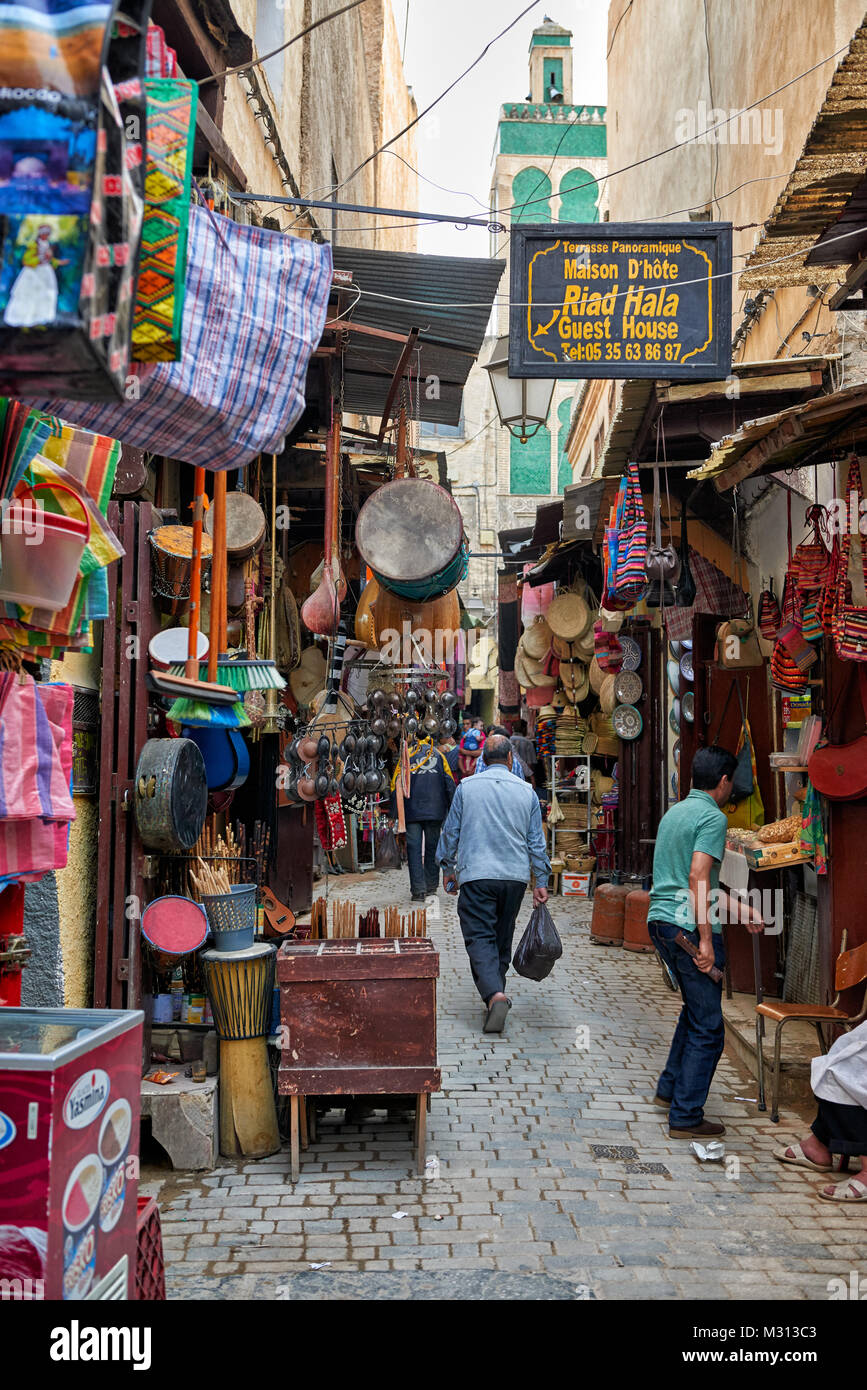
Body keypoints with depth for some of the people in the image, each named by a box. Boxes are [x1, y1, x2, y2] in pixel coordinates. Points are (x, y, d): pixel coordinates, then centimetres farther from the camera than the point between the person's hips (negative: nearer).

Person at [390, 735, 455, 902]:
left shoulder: (406, 756, 1)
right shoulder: (438, 754, 6)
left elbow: (395, 785, -2)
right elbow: (449, 783, 4)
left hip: (412, 811, -2)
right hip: (435, 811, 2)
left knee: (414, 849, -1)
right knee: (432, 847, 14)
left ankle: (418, 890, -9)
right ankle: (431, 886, 20)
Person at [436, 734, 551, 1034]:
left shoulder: (467, 786, 2)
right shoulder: (526, 791, 6)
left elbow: (451, 831, 7)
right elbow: (536, 841, 9)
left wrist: (448, 867, 20)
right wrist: (541, 881, 14)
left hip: (477, 875, -3)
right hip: (515, 877, 3)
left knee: (479, 938, -6)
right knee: (503, 938, 16)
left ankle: (495, 995, -25)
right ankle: (496, 991, 26)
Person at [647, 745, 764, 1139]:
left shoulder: (674, 812, 17)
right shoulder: (713, 817, -11)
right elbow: (698, 878, -22)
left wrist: (737, 908, 27)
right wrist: (706, 940, -22)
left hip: (660, 921, 9)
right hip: (689, 928, -9)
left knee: (696, 1010, 25)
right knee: (707, 1026, 0)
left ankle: (669, 1089, 32)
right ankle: (686, 1117, 4)